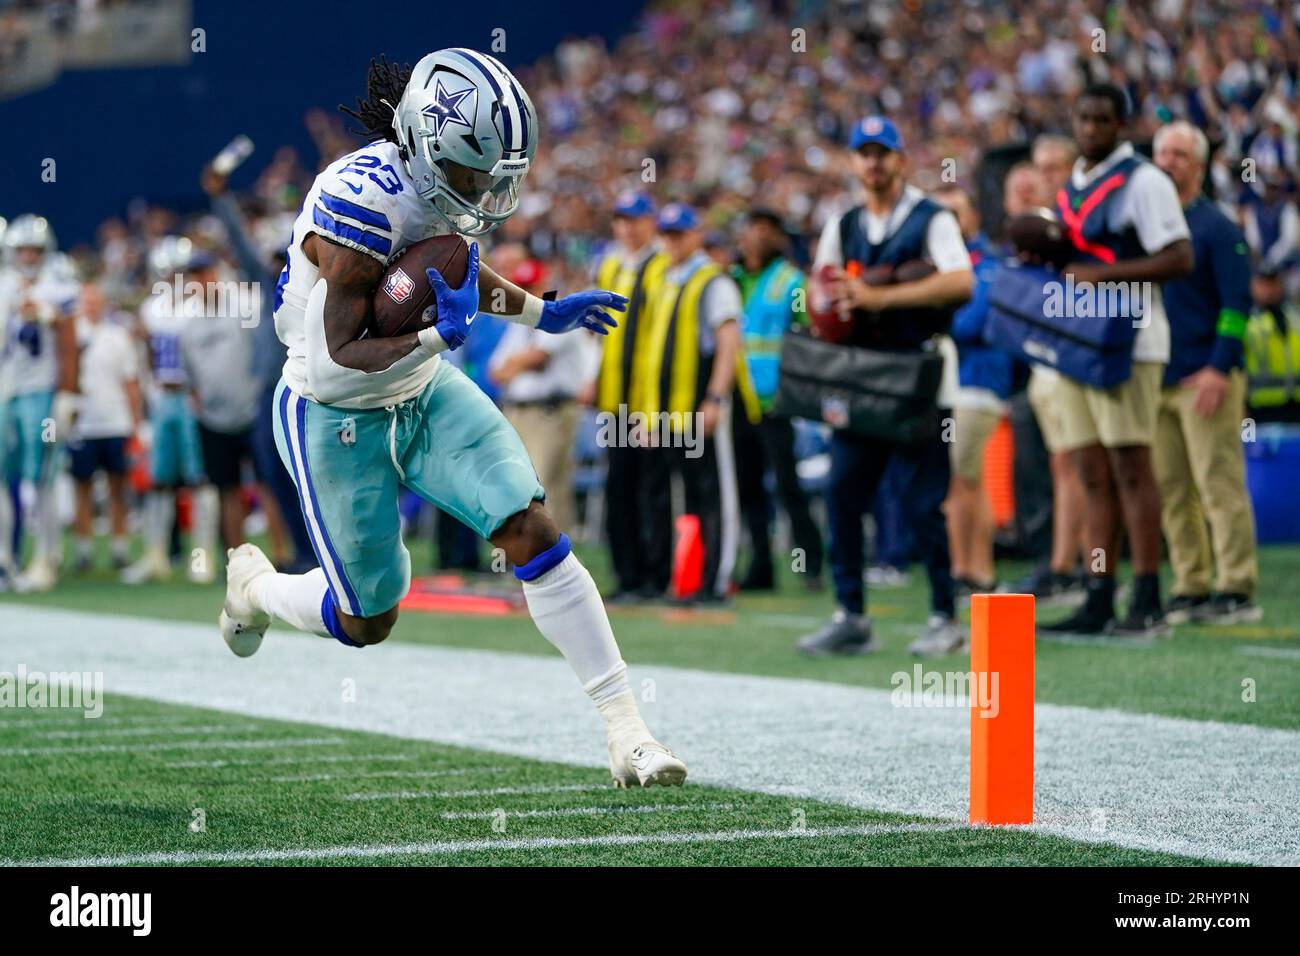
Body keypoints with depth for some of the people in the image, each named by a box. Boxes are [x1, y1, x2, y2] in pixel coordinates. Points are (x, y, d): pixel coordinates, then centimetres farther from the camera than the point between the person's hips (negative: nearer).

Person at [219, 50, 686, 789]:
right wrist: (442, 336, -39)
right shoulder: (360, 206, -31)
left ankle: (628, 734, -10)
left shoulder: (438, 186, -7)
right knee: (368, 622, 7)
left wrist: (540, 314, 14)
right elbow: (338, 361, -29)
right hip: (337, 421, -6)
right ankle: (253, 585, 42)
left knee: (534, 532, -12)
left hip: (426, 395, 6)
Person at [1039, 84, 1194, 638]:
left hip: (1127, 339, -8)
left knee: (1130, 467, -10)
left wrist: (1102, 274, -18)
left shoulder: (1142, 182, -7)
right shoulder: (1071, 187, 18)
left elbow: (1179, 259, -15)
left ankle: (1147, 603, -9)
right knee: (1093, 475, 7)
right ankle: (1098, 602, 9)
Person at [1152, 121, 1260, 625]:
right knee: (1171, 490, 6)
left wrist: (1220, 368, -17)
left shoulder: (1216, 227, -3)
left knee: (1219, 484, -8)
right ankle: (1189, 588, 11)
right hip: (1156, 379, 6)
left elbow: (1237, 301, -8)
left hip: (1206, 380, -6)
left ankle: (1237, 588, -6)